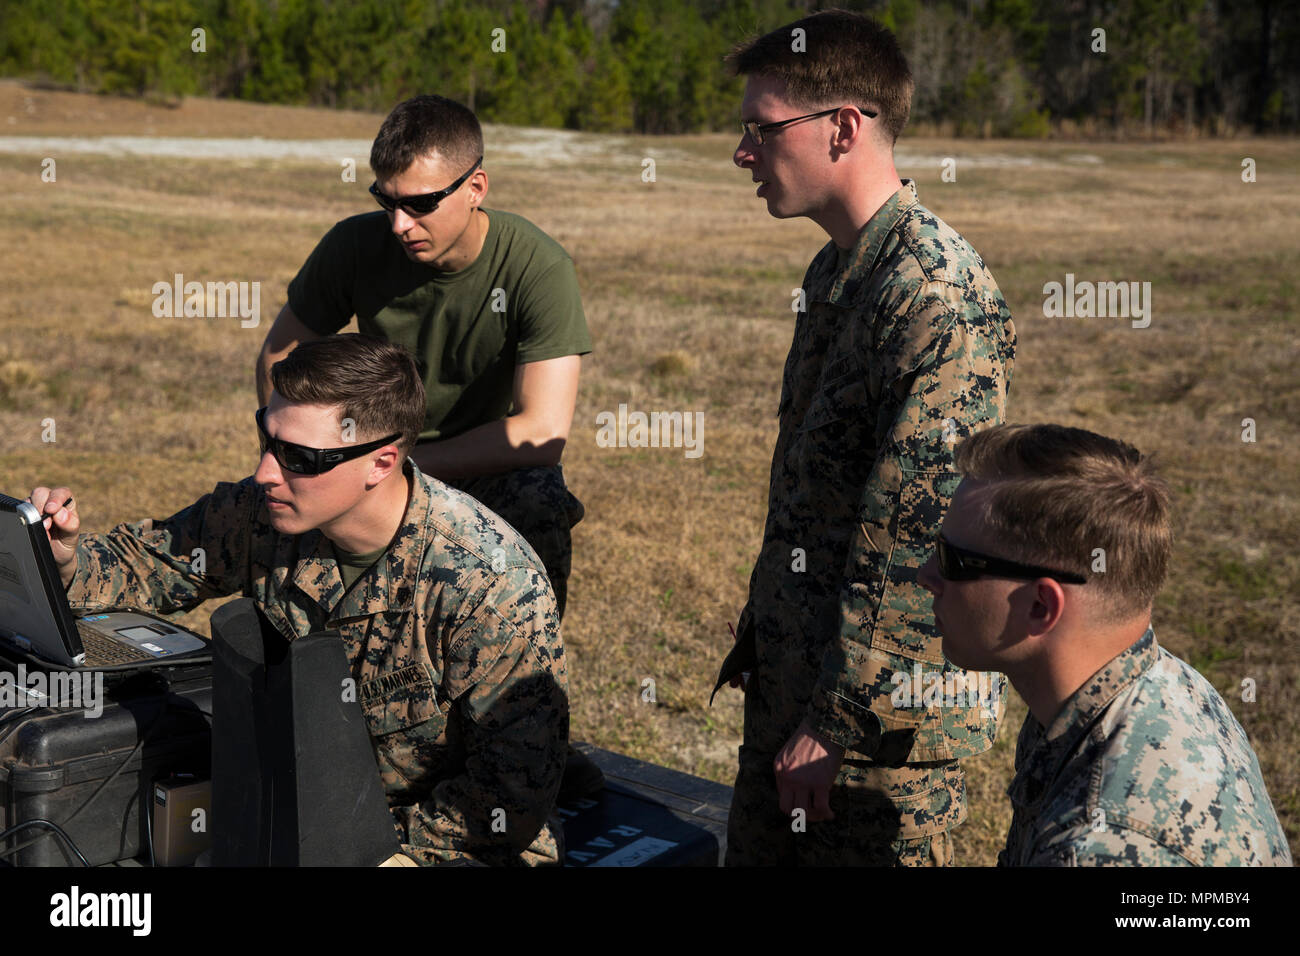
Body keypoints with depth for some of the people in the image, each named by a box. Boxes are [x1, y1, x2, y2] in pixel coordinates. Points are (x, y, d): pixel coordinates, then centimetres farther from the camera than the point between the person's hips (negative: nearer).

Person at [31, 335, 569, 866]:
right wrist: (67, 560, -14)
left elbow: (514, 794, -20)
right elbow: (140, 566, 8)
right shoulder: (256, 516, -11)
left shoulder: (494, 585, -27)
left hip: (438, 842, -4)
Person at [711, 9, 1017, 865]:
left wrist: (835, 724, -21)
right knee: (756, 851, 19)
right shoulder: (836, 271, 10)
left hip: (884, 722, -9)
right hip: (790, 686, 9)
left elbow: (917, 544, -25)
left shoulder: (941, 297, -22)